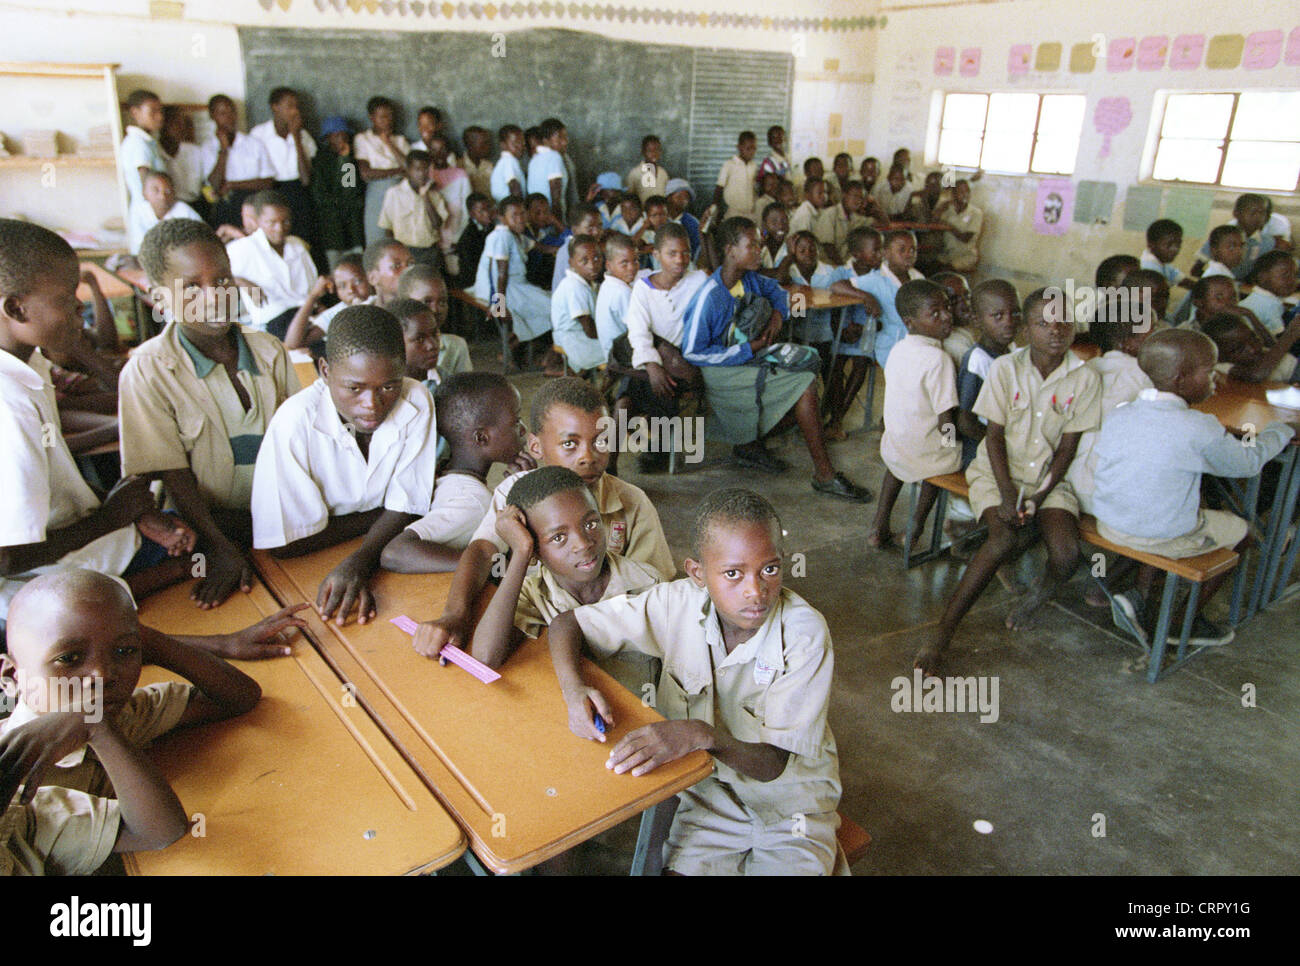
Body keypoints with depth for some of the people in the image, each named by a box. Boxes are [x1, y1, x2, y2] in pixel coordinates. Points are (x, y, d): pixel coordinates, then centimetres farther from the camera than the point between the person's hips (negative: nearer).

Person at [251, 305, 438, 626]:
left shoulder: (416, 403, -15)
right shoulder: (296, 420, -23)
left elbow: (406, 510, -8)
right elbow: (286, 543, -18)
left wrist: (358, 562, -26)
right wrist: (379, 515, -12)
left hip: (382, 552, 3)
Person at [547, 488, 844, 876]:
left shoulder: (805, 634, -22)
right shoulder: (679, 605, -16)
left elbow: (772, 765, -22)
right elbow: (567, 624, -8)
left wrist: (702, 736, -39)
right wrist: (574, 689, -27)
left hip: (790, 792, -1)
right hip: (710, 789, 2)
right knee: (685, 866, -18)